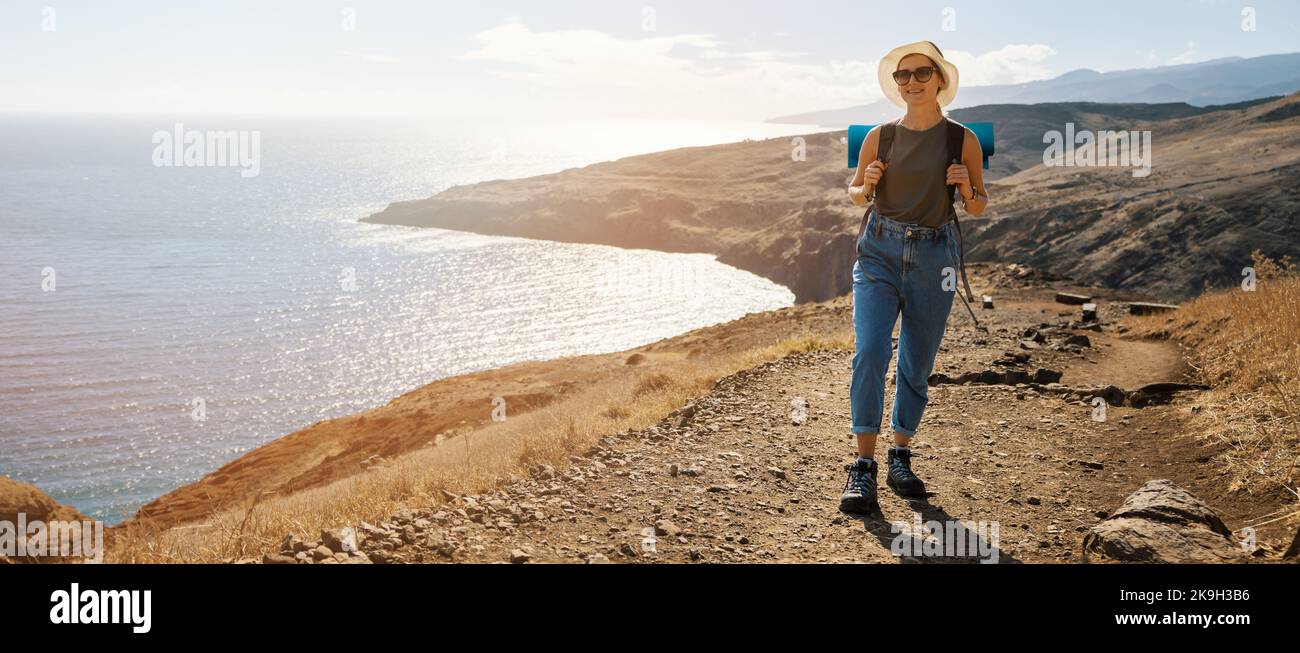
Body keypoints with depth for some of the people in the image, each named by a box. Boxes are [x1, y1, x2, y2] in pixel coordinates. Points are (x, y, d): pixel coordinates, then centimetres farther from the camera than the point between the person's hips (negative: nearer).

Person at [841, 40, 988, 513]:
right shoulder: (880, 136, 2)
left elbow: (978, 208, 9)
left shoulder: (963, 140, 1)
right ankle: (863, 467, -11)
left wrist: (966, 188, -13)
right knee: (870, 353, -16)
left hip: (934, 259, 0)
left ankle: (900, 458, 24)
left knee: (917, 365, 7)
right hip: (879, 252, 0)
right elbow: (855, 194, 15)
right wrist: (867, 185, -7)